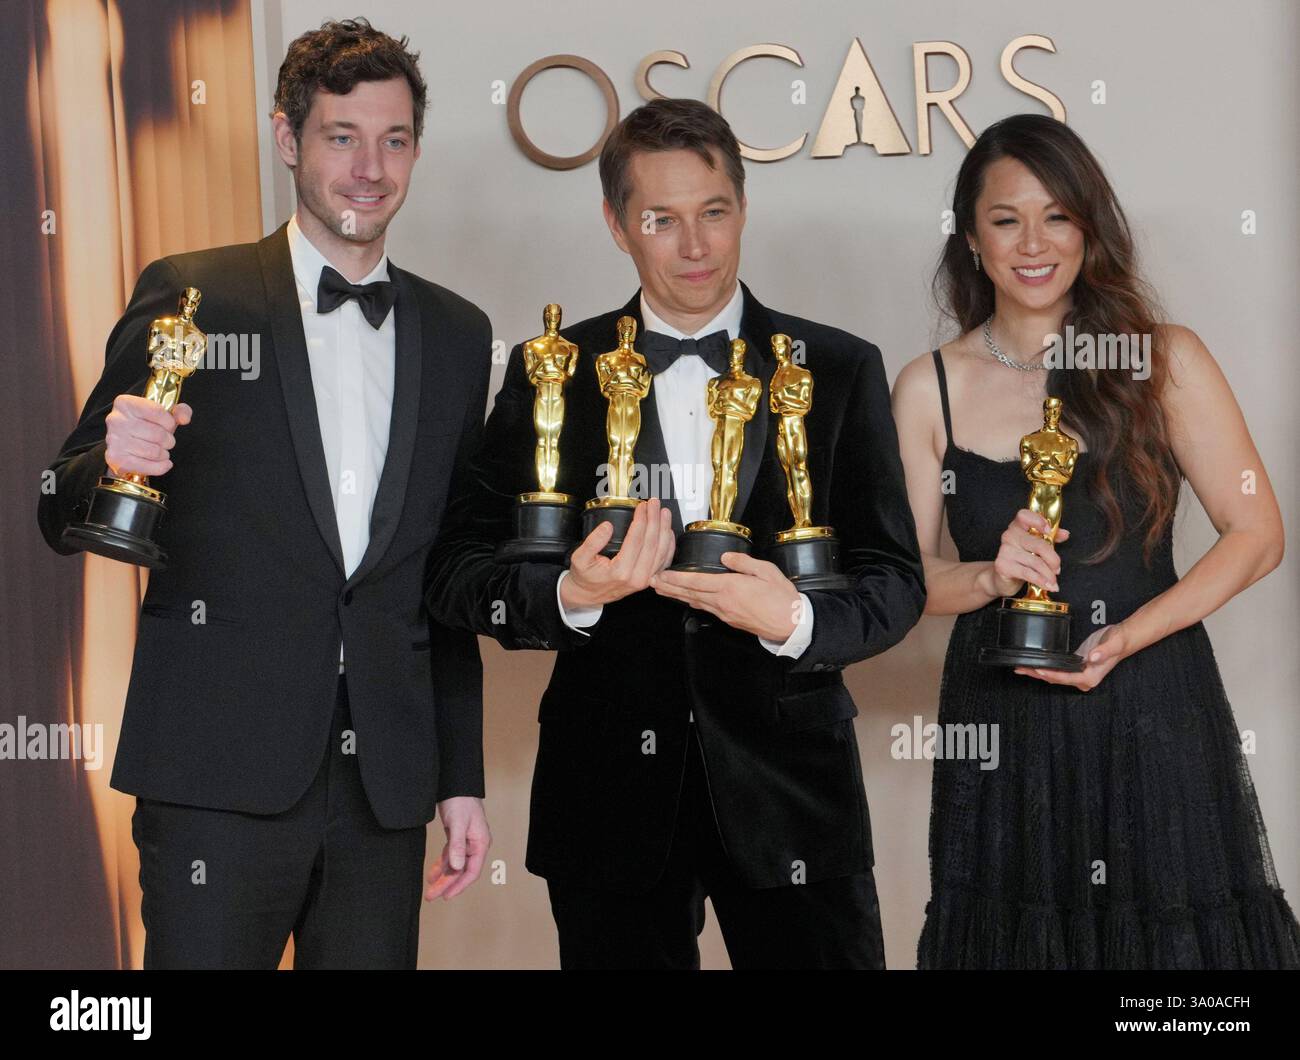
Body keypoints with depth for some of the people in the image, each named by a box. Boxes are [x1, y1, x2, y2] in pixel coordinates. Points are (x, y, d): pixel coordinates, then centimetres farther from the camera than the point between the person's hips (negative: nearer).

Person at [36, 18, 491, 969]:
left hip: (386, 783, 3)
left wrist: (463, 778, 13)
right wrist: (113, 461, -20)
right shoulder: (189, 296, 1)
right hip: (223, 775, -3)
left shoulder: (457, 335, 12)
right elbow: (65, 522, 3)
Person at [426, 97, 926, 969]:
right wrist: (572, 595, -20)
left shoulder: (838, 370, 4)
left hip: (788, 783, 0)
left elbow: (895, 580, 3)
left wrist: (797, 621, -18)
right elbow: (457, 573, 0)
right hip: (612, 790, 0)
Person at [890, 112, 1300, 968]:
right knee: (1016, 935, 10)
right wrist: (990, 577, -17)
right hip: (1001, 729, 1)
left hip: (1152, 713, -1)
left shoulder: (1165, 360, -2)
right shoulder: (929, 389, 3)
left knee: (1172, 934, 4)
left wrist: (1124, 639, -14)